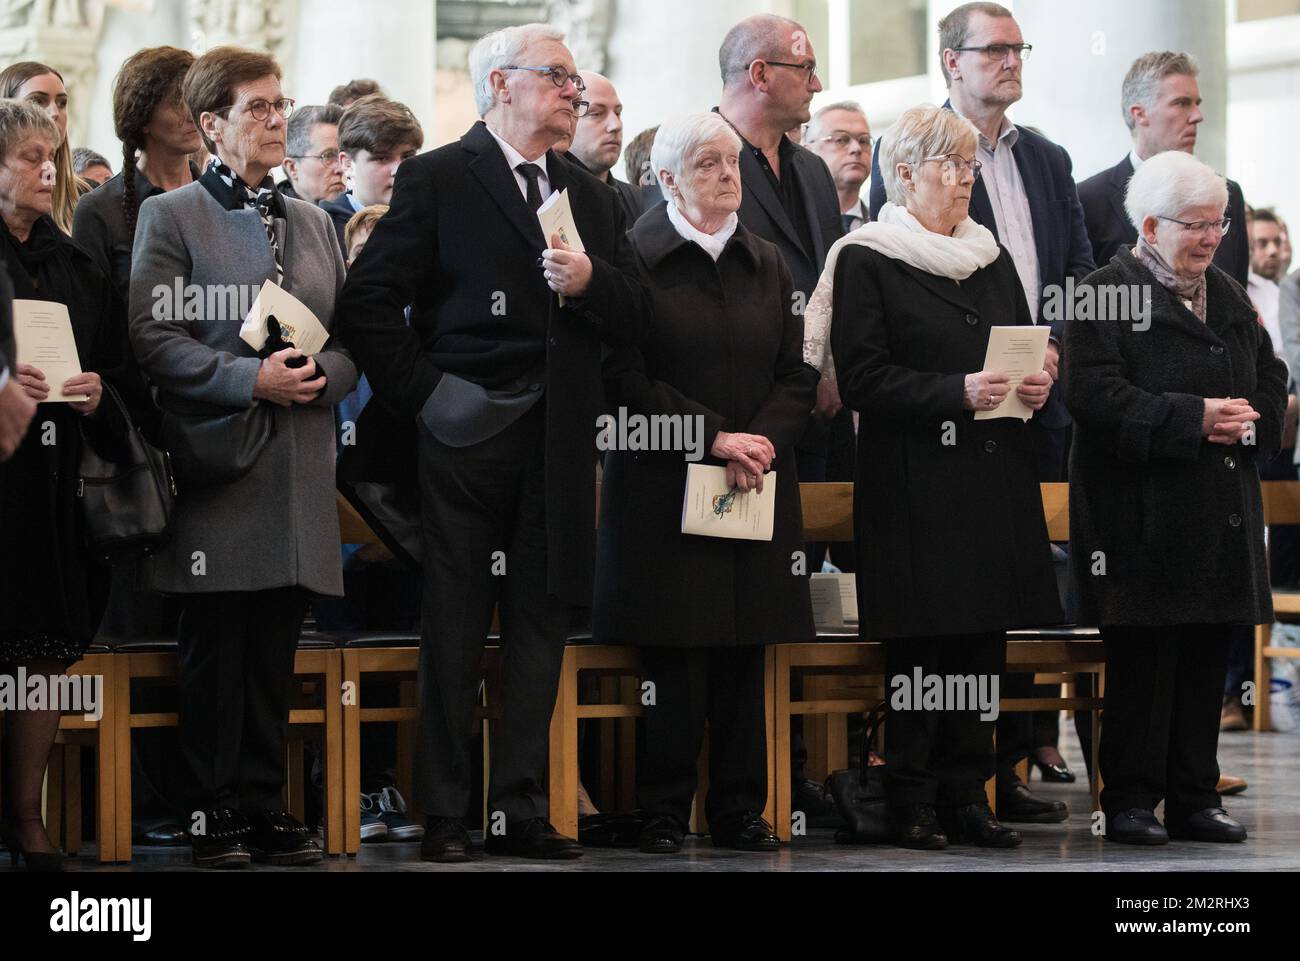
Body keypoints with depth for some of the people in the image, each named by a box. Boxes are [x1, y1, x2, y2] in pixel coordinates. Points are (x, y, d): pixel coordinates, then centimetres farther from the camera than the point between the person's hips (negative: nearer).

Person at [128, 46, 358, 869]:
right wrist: (253, 379, -16)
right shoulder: (171, 217, 2)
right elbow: (154, 339, -7)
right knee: (215, 647, -1)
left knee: (277, 648, 5)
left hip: (301, 470, 4)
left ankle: (266, 805, 11)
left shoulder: (314, 223, 18)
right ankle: (216, 811, 6)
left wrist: (319, 376, -5)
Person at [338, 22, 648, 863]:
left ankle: (522, 810, 10)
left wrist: (590, 281, -8)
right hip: (466, 438, -5)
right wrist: (421, 395, -10)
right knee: (455, 628, -1)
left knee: (542, 623, 5)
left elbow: (633, 319, 12)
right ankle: (445, 815, 4)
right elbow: (369, 303, -6)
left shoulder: (592, 198, 17)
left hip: (560, 443, 5)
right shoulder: (437, 180, 0)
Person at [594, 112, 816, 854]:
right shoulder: (635, 260, -1)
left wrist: (763, 441, -9)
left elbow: (798, 376, 10)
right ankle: (666, 812, 3)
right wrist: (714, 437, -14)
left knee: (745, 658, 3)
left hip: (757, 486, 4)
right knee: (674, 656, -5)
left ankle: (741, 809, 9)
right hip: (665, 488, -4)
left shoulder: (767, 265, 13)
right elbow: (625, 377, -8)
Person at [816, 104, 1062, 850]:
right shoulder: (866, 262, -2)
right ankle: (913, 801, 2)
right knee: (919, 641, -5)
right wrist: (957, 392, -20)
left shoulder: (993, 260, 17)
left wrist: (1037, 385, 0)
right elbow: (862, 379, -10)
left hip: (993, 477, 6)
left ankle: (966, 793, 10)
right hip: (913, 482, -6)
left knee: (984, 637, 3)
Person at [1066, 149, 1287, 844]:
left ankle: (1194, 798, 14)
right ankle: (1130, 800, 3)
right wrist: (1194, 419, -20)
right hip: (1142, 512, -7)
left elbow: (1271, 377, 23)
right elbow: (1095, 394, -17)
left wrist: (1252, 421, 0)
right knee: (1141, 657, -4)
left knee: (1207, 656, 7)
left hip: (1219, 513, 7)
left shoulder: (1228, 296, 17)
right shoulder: (1108, 294, -6)